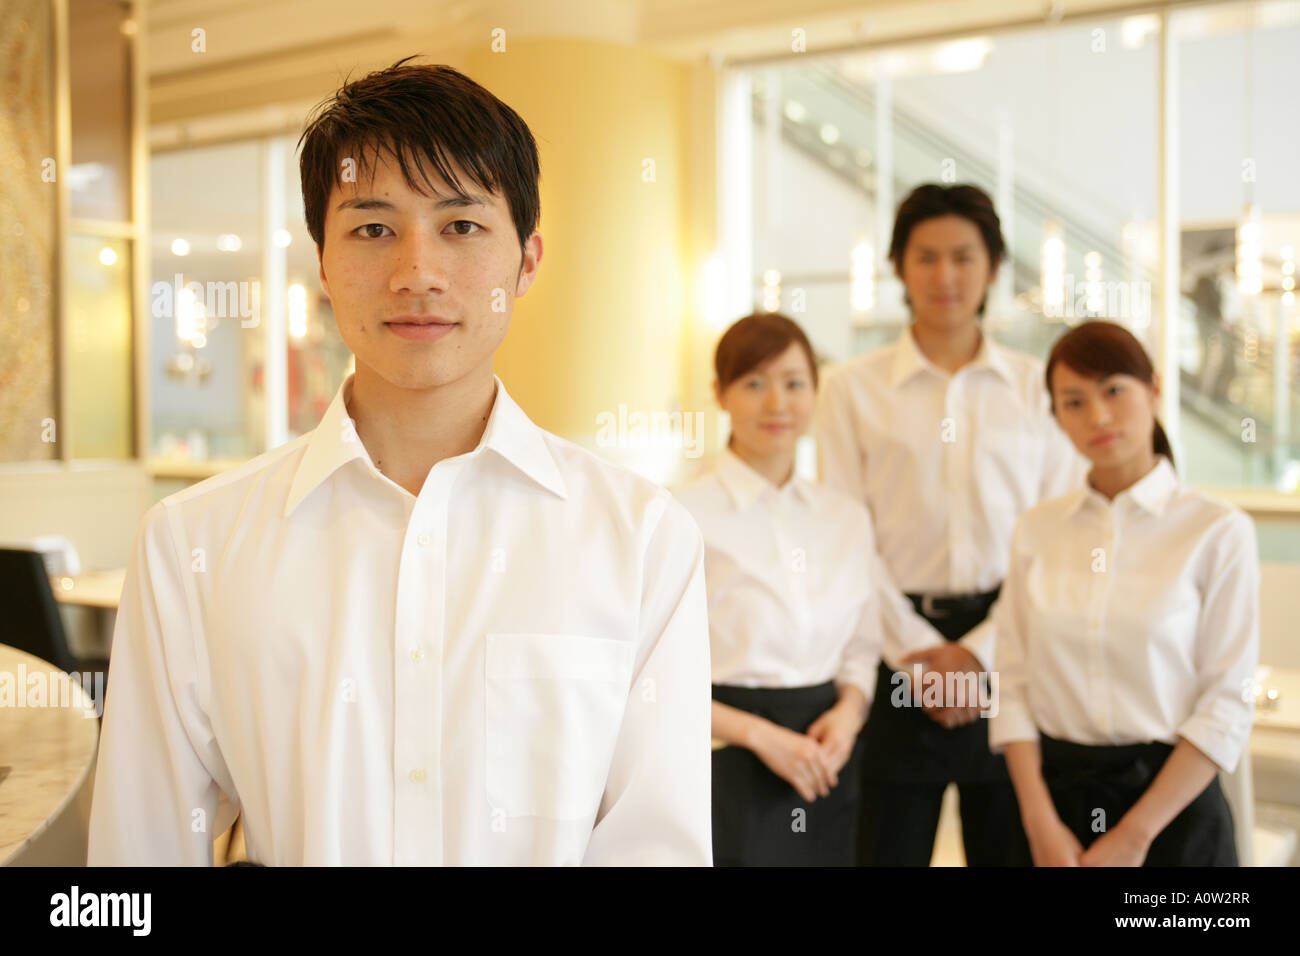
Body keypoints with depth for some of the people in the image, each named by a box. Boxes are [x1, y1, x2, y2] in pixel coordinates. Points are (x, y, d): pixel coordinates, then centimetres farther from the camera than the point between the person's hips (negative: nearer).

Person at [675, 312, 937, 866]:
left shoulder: (847, 519, 8)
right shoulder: (688, 515, -9)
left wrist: (850, 707, -5)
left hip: (824, 770, 5)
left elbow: (862, 648, 14)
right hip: (731, 773, -4)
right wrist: (761, 735, -15)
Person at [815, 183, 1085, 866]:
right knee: (890, 845, 4)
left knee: (1013, 845, 8)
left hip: (1010, 649, 1)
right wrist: (913, 657, -9)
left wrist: (979, 652, -9)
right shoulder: (852, 388, 4)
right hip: (894, 649, -1)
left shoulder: (1037, 387, 7)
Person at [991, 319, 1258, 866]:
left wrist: (1133, 835, -13)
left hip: (1171, 802, -2)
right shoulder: (1037, 529, 1)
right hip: (1055, 792, 3)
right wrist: (1042, 823, -10)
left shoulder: (1218, 530, -8)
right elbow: (1013, 683, -2)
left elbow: (1228, 706, -10)